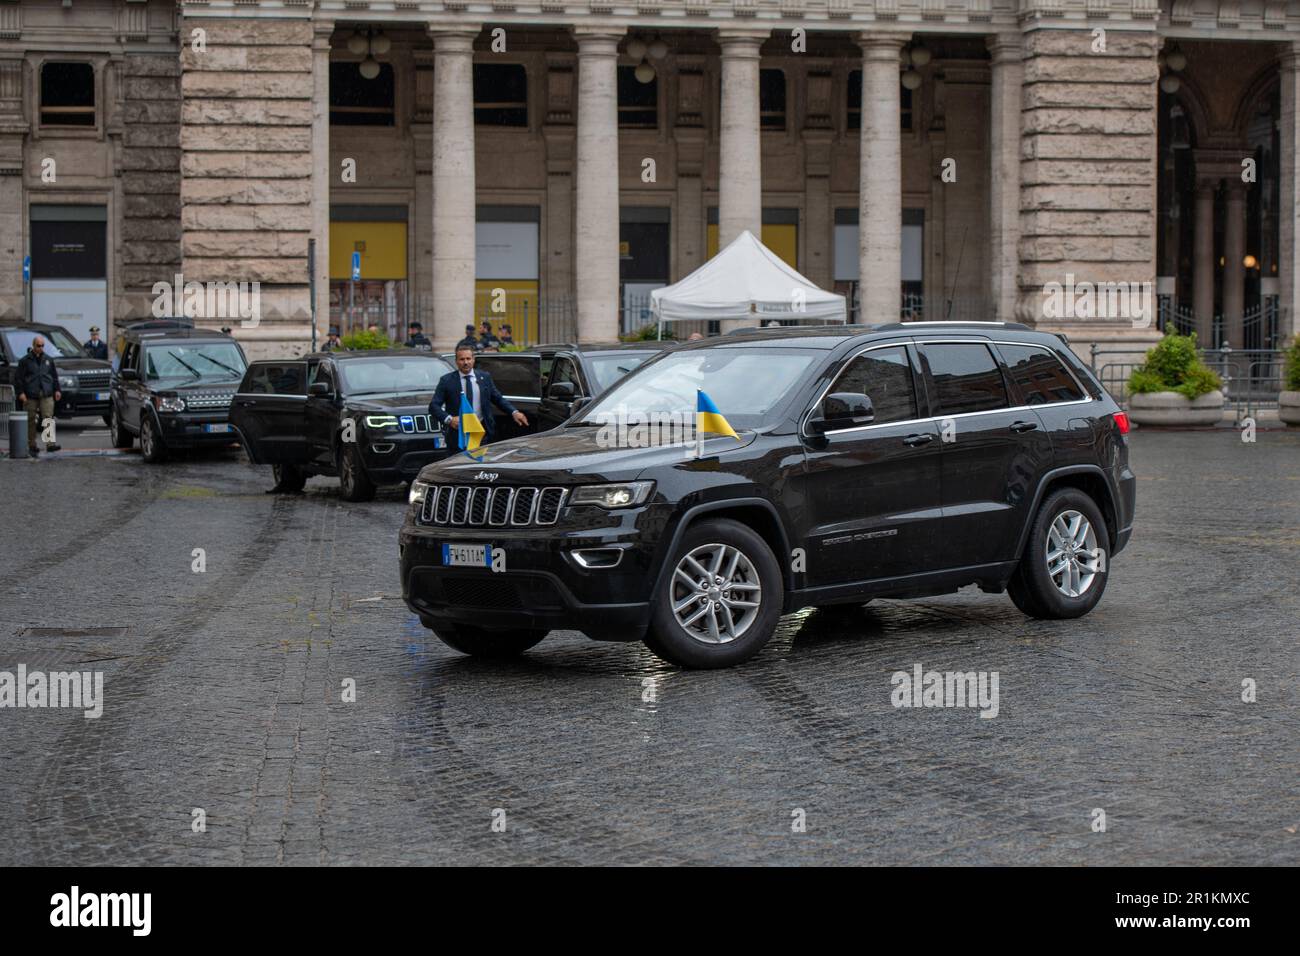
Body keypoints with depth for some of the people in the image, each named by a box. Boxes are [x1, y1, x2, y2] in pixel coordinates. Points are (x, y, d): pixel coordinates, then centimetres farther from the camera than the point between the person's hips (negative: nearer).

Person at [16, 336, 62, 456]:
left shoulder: (48, 360, 14)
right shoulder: (25, 361, 3)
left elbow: (54, 376, 19)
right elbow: (19, 378, 0)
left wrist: (56, 390, 10)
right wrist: (21, 392, -9)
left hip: (47, 395, 2)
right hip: (30, 396, -2)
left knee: (48, 417, -13)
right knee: (31, 421, 3)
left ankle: (50, 444, -20)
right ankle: (32, 446, 11)